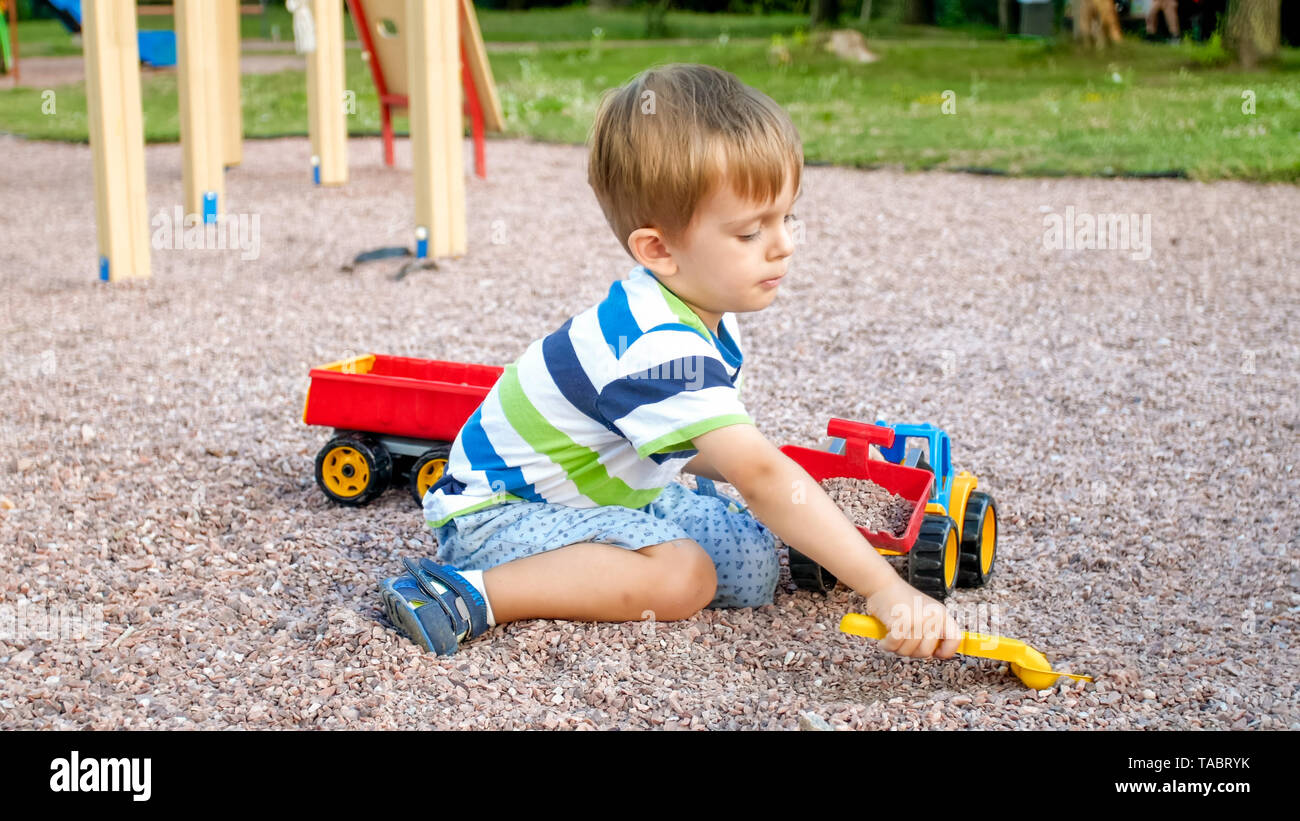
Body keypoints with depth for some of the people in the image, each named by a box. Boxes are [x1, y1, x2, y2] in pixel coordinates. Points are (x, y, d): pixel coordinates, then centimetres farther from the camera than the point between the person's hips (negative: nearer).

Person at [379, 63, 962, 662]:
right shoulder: (659, 347, -35)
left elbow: (683, 451, 10)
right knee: (681, 576, -28)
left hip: (611, 487, 9)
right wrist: (884, 588, -43)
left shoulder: (701, 314, -4)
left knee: (753, 561, -3)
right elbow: (761, 476, -41)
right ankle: (473, 592, -24)